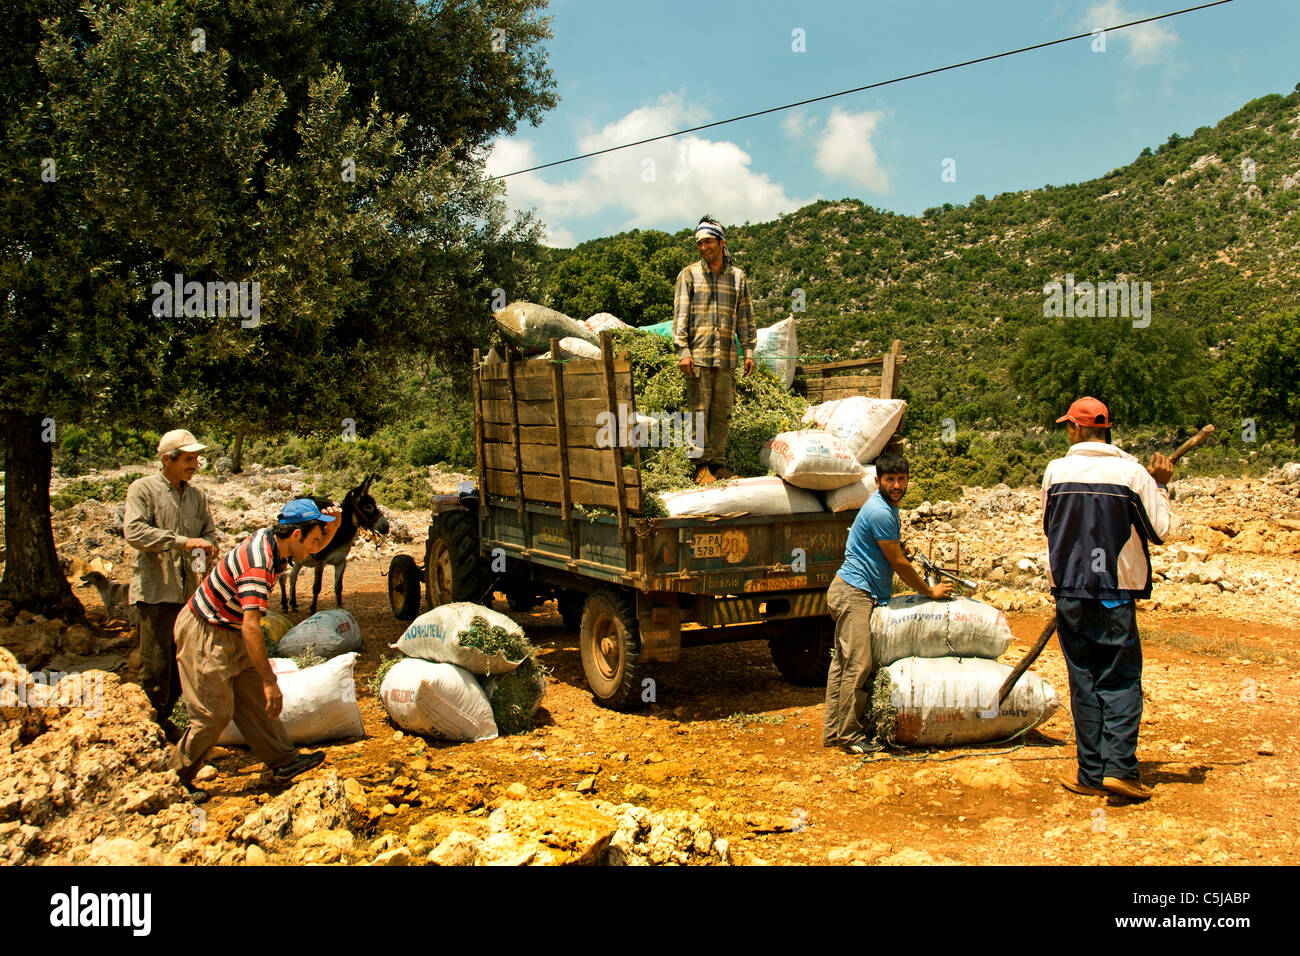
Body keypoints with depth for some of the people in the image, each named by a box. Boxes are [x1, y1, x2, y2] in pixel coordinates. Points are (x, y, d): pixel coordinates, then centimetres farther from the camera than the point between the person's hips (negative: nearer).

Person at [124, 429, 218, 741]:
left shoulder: (196, 495, 15)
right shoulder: (142, 489, -3)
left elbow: (210, 533, 20)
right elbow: (134, 531, -16)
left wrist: (207, 547, -5)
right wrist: (183, 542, -21)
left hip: (188, 591, 6)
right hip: (154, 589, -6)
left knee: (183, 660, 9)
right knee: (156, 662, -5)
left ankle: (165, 719, 24)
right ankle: (150, 725, 9)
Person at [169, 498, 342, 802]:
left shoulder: (269, 538, -5)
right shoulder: (257, 565, -32)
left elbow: (315, 547, 16)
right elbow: (250, 627, -38)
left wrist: (331, 527, -7)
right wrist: (269, 681, -37)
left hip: (231, 634, 9)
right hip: (205, 636, -9)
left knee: (256, 700, 8)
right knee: (214, 714, -3)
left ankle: (283, 760, 13)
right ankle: (177, 778, 13)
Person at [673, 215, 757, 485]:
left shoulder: (737, 277, 14)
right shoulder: (689, 275, 6)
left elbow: (745, 317, 16)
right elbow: (680, 316, 0)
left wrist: (749, 351, 9)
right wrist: (682, 351, -9)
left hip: (726, 358, 3)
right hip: (697, 356, -3)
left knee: (723, 412, 4)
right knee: (699, 410, -4)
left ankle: (718, 463, 12)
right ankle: (702, 466, 1)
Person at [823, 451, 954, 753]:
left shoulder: (887, 506, 15)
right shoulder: (879, 512, -18)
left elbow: (896, 556, 29)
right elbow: (898, 563, -12)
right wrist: (930, 591, -1)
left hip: (850, 593, 10)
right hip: (854, 594, -10)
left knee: (842, 662, 10)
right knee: (857, 665, -10)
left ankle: (832, 731, 15)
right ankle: (850, 735, -5)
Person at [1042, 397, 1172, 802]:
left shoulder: (1055, 471, -1)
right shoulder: (1133, 471, -7)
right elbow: (1159, 530, 0)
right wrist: (1160, 486, 12)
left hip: (1069, 593, 2)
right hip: (1117, 594, -2)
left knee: (1083, 682, 9)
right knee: (1121, 681, 8)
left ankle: (1091, 775, 10)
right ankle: (1120, 766, -4)